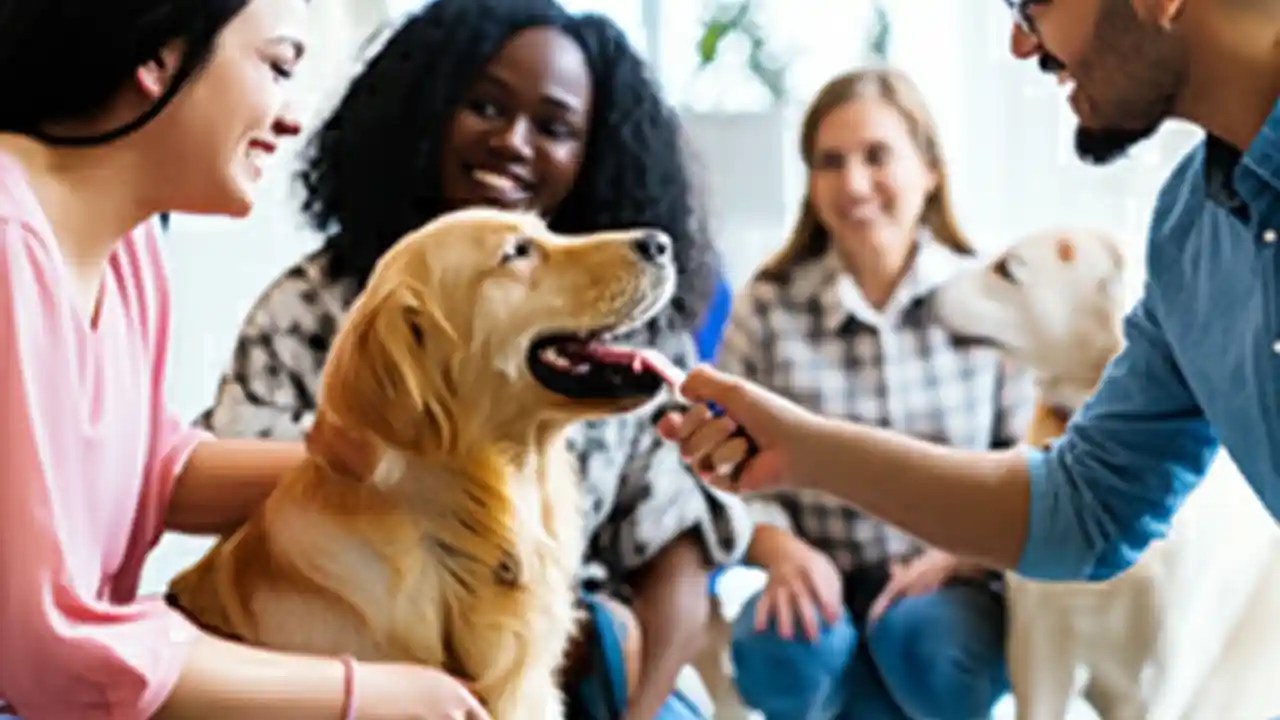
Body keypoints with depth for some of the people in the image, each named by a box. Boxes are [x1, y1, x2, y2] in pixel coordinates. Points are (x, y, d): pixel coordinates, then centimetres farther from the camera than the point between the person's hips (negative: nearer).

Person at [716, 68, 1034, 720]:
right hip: (824, 589, 1)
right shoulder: (767, 307, -1)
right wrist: (781, 550, -21)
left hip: (952, 590, -1)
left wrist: (962, 557, -18)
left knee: (926, 650, -36)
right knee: (781, 656, -33)